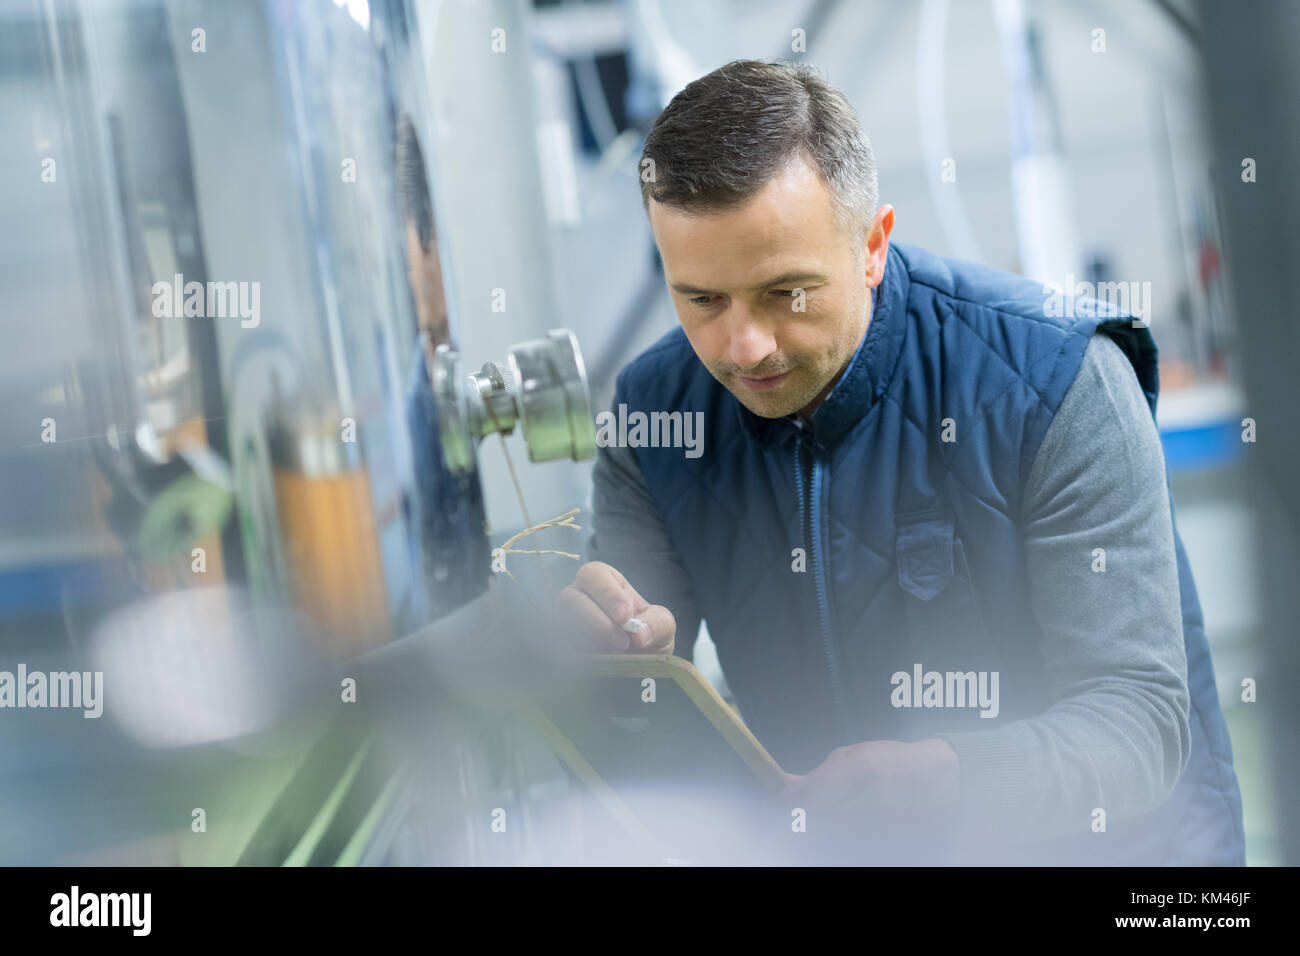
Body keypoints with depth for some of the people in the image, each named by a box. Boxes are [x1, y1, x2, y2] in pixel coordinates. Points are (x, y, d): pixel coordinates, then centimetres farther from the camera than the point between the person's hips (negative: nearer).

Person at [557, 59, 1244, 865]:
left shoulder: (1056, 381, -16)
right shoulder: (655, 412, -3)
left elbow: (1140, 714, -20)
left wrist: (953, 783, -38)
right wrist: (615, 670, -26)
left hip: (1100, 841, -2)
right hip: (824, 846, 3)